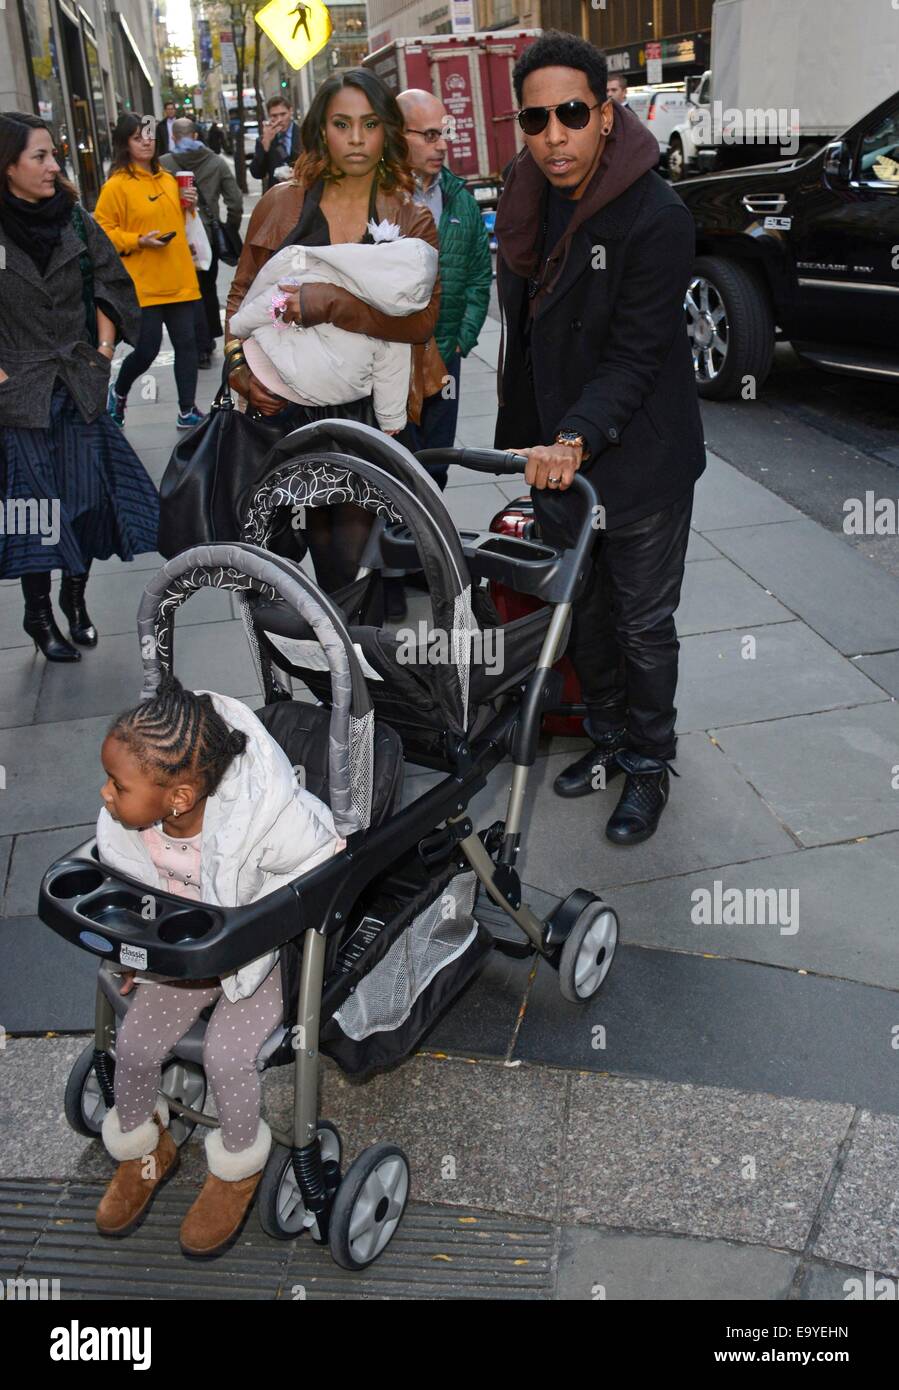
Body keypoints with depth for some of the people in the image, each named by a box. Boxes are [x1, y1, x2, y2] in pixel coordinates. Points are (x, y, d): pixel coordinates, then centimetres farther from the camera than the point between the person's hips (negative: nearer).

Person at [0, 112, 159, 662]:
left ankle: (76, 595, 26)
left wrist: (105, 351, 3)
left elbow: (110, 284, 11)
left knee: (91, 493, 6)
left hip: (81, 384, 4)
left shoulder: (75, 220, 4)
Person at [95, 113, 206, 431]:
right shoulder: (116, 185, -7)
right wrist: (138, 241, -18)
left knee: (186, 343, 4)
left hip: (178, 279, 6)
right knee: (147, 349, -5)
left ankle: (187, 411, 13)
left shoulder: (168, 179, 13)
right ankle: (118, 393, 24)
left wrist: (189, 207, 6)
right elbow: (102, 231, -7)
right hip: (143, 284, -6)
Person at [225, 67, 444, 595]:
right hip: (291, 405, 2)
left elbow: (422, 315, -15)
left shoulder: (412, 220, 0)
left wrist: (323, 303, -23)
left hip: (368, 409, -2)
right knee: (321, 542, 12)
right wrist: (243, 369, -4)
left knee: (352, 558, -6)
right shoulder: (280, 204, 5)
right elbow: (242, 294, 12)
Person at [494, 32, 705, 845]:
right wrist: (527, 446, 14)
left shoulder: (657, 217, -18)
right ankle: (608, 739, 38)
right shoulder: (529, 207, 4)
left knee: (644, 625, 6)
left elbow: (636, 353, -22)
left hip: (643, 465, -6)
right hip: (558, 459, 7)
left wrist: (578, 439, -36)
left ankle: (649, 765, 26)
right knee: (583, 614, 18)